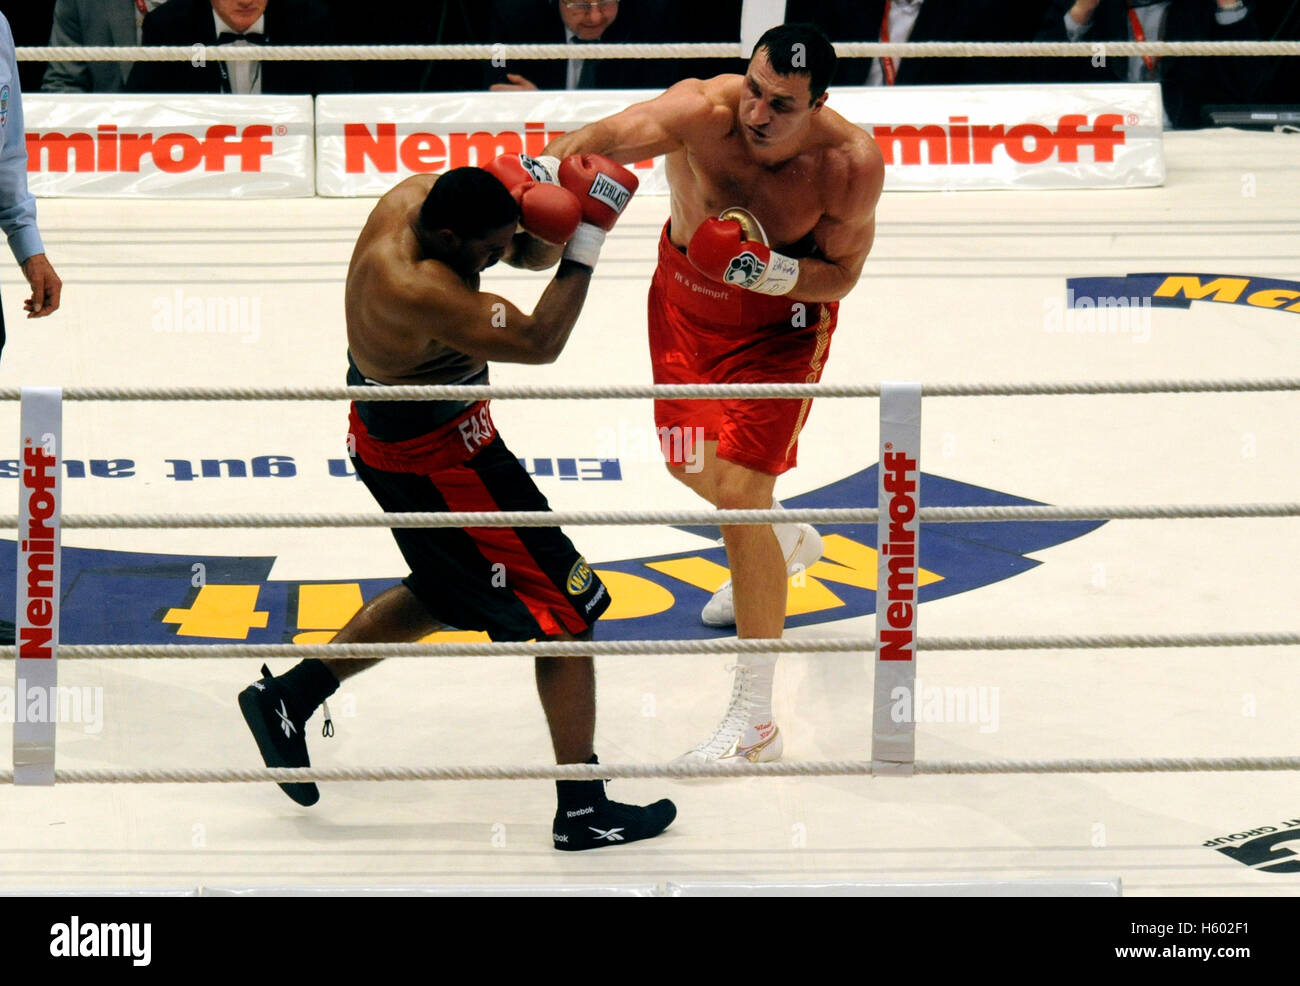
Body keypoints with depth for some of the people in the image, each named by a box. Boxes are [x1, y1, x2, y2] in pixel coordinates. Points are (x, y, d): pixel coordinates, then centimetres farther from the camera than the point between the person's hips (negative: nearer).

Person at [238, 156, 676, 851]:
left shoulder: (422, 195, -8)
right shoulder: (415, 288, -34)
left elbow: (531, 251, 3)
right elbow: (538, 344, -30)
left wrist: (550, 212, -19)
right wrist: (588, 239, -27)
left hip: (390, 431, 10)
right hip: (435, 460, -10)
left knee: (446, 597, 29)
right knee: (565, 610, -3)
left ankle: (286, 699, 34)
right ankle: (582, 810, 3)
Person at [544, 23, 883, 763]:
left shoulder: (851, 163, -29)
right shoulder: (704, 111, -32)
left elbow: (840, 275, -16)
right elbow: (620, 132, -50)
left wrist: (768, 270, -35)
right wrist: (556, 161, -71)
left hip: (780, 320, -4)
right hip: (687, 296, 4)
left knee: (739, 494, -15)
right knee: (693, 465, 23)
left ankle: (755, 722, -8)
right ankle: (788, 542, 60)